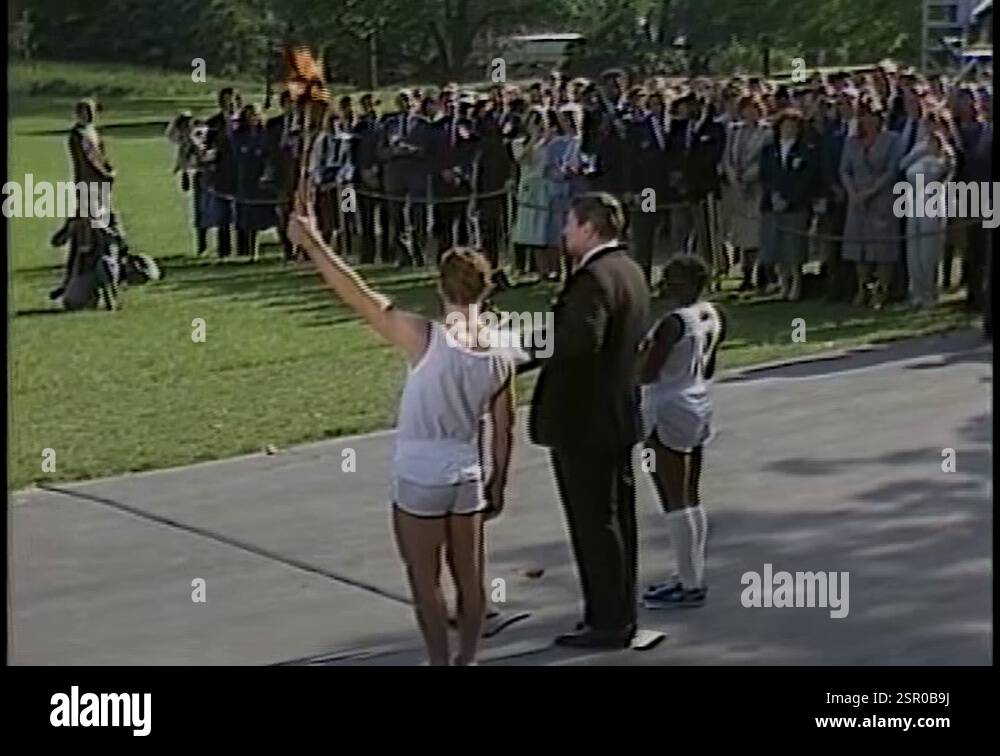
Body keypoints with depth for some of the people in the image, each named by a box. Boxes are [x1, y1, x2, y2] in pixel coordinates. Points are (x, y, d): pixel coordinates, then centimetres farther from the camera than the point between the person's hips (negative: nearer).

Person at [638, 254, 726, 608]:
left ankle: (689, 586, -1)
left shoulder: (673, 323, -21)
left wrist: (642, 349, -4)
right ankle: (693, 577, 21)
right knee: (691, 498, 15)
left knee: (674, 502, -3)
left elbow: (646, 375, -21)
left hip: (667, 416, -9)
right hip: (698, 409, 9)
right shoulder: (713, 316, 5)